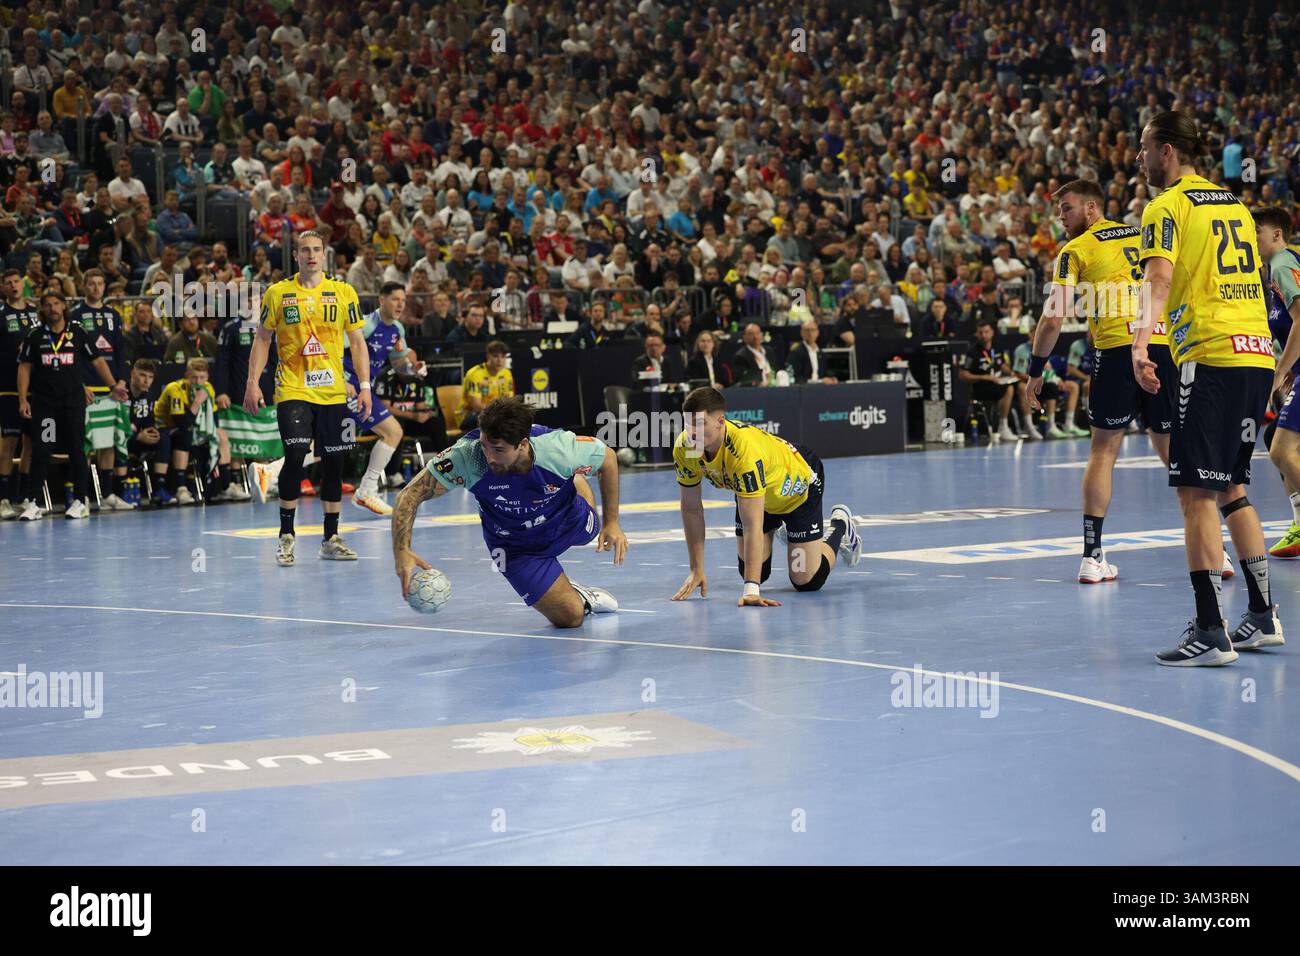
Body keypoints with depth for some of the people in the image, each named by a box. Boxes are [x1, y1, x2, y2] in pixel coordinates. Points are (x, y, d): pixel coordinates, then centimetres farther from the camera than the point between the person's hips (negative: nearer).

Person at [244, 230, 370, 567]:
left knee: (333, 463, 4)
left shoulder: (343, 292, 5)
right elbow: (262, 339, 8)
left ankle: (331, 539, 15)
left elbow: (357, 341, 7)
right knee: (295, 457, -13)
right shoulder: (277, 293, 3)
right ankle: (286, 536, -1)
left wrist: (365, 386, 0)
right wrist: (253, 382, 0)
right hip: (293, 390, -2)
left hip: (333, 393, 2)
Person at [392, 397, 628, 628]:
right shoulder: (466, 456, -40)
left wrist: (612, 522, -12)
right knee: (569, 618, -6)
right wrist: (402, 551, -46)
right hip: (517, 547, -2)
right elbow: (409, 496, -31)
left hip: (570, 522, 2)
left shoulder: (560, 448, -37)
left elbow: (608, 458, -15)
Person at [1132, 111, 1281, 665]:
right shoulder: (1233, 204, 20)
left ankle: (1211, 633, -11)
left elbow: (1157, 278, -19)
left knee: (1195, 494, -7)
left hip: (1212, 359, -8)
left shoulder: (1167, 207, -4)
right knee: (1230, 488, 18)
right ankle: (1262, 617, 20)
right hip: (1258, 355, 8)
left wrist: (1141, 344, -31)